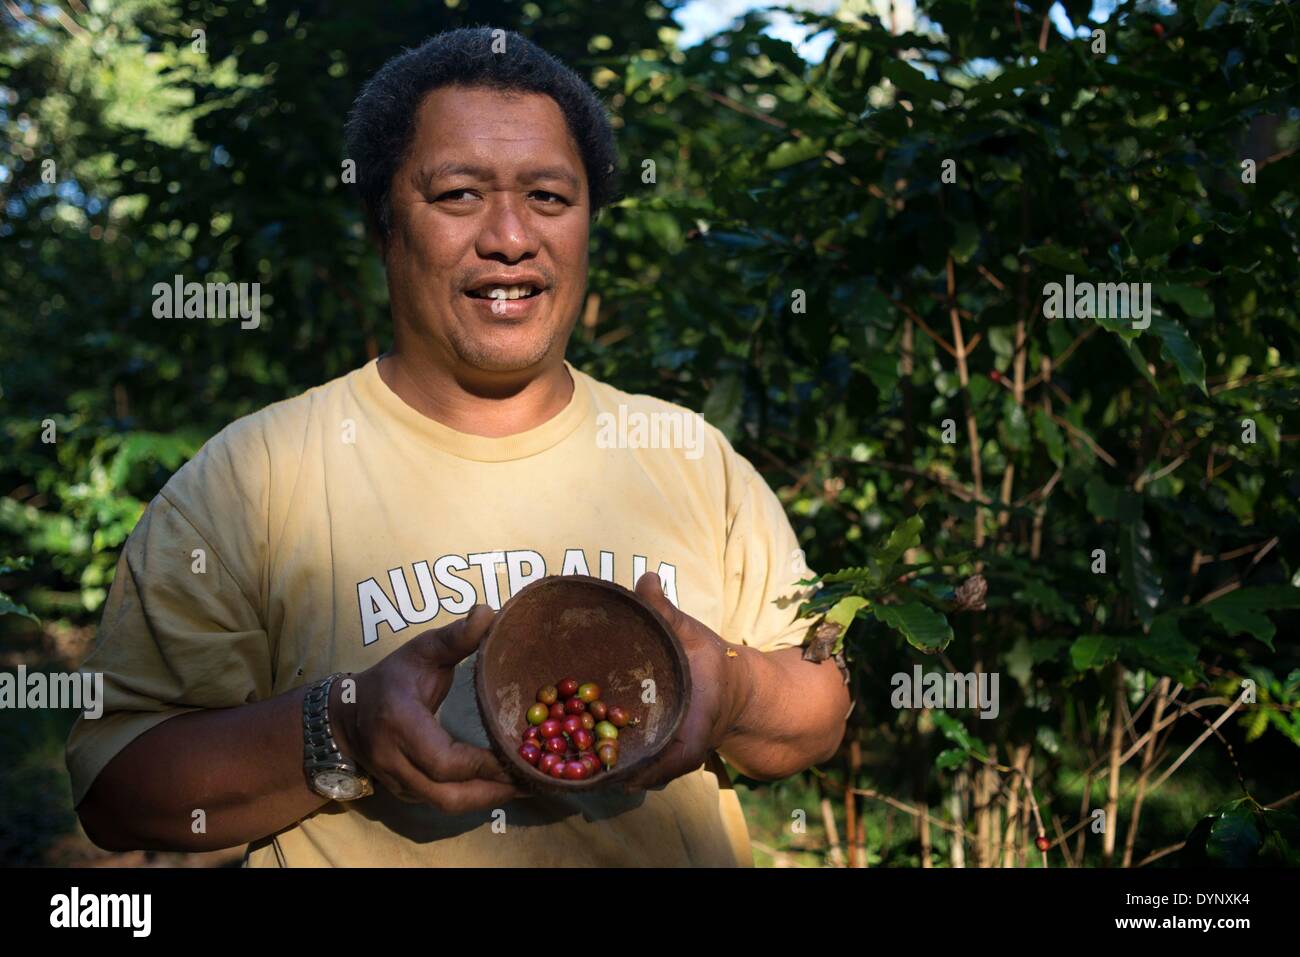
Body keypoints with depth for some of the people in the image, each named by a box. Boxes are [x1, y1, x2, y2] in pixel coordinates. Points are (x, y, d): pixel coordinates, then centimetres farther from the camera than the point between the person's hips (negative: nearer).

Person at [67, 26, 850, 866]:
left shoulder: (694, 458, 6)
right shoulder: (251, 476, -4)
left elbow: (823, 722, 8)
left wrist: (732, 694, -12)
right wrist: (340, 734, -22)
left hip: (678, 849, 2)